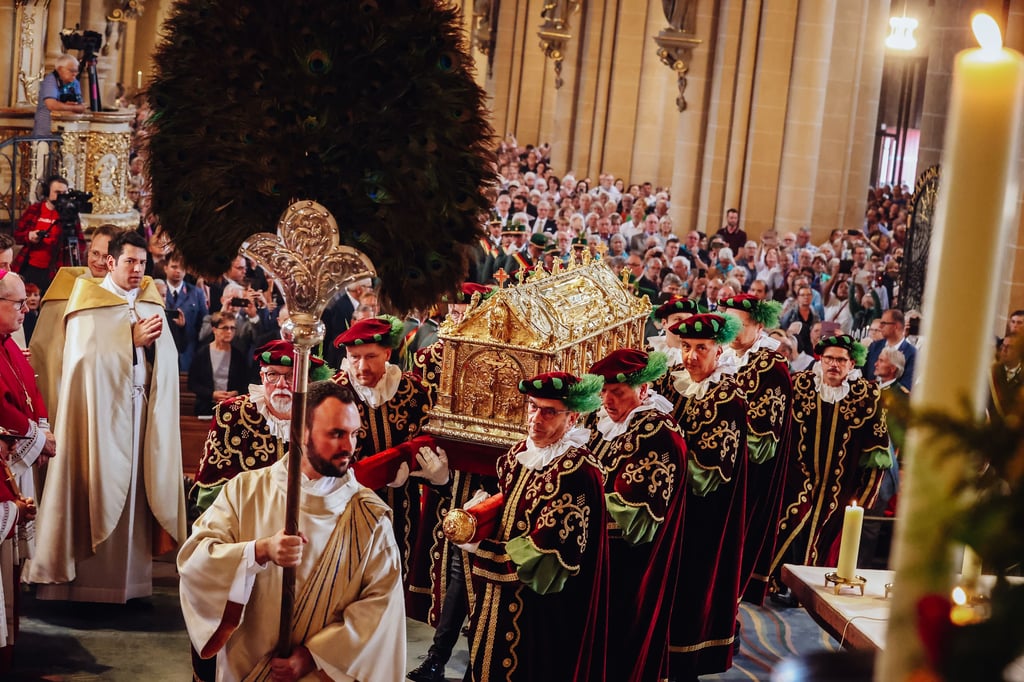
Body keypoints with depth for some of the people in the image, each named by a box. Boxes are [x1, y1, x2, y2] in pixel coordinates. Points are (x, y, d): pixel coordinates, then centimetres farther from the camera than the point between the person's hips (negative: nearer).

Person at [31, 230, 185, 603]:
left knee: (133, 491, 3)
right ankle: (91, 576, 2)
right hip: (100, 412, -4)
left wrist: (156, 339, -12)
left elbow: (168, 360, 8)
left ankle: (129, 577, 7)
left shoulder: (150, 303, 13)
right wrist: (133, 341, -15)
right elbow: (86, 358, -14)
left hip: (140, 411, 4)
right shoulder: (90, 305, -2)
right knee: (98, 492, -4)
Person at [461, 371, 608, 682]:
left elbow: (545, 554, -22)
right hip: (497, 599, 8)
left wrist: (476, 546, -15)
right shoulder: (518, 455, 4)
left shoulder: (577, 470, -20)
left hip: (539, 612, -8)